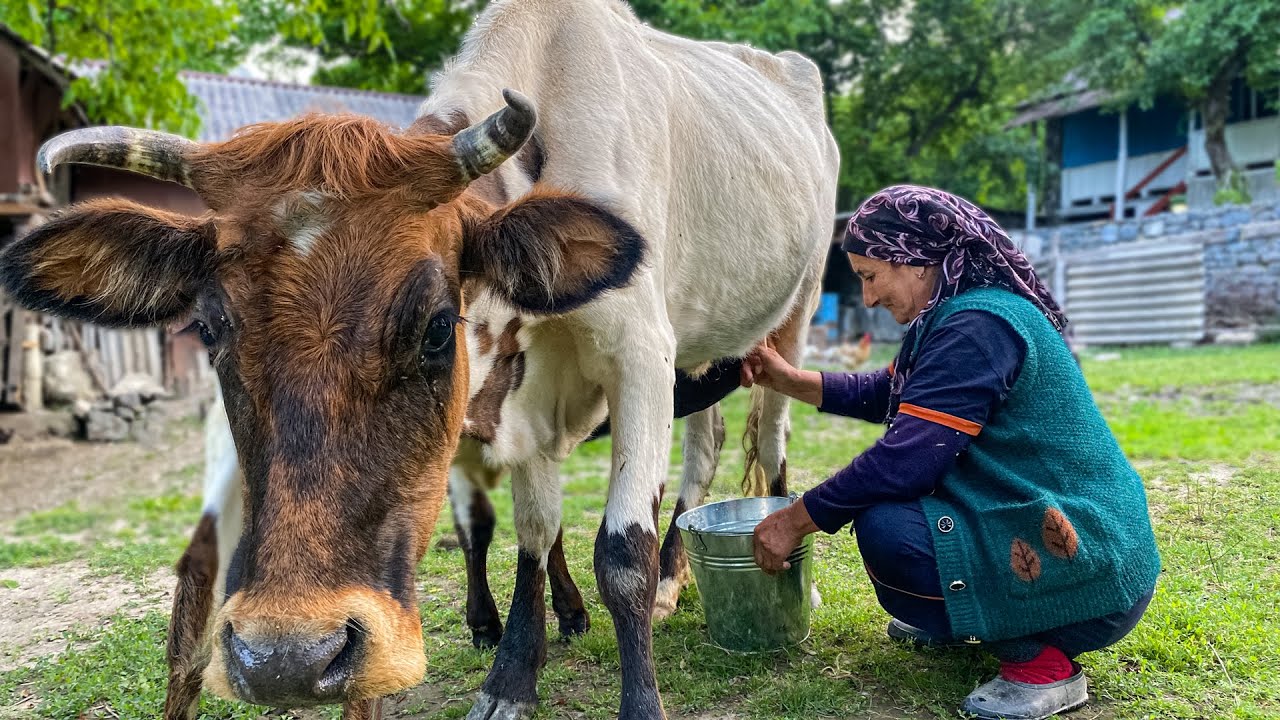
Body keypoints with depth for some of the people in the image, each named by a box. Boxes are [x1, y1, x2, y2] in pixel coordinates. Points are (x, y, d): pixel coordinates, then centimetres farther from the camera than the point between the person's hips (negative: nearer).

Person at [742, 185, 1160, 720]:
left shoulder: (978, 324, -23)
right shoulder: (958, 313, 7)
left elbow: (906, 458, -29)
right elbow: (885, 393, 19)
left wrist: (796, 520, -18)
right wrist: (788, 380, 11)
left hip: (1094, 579, -10)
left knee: (886, 529, -26)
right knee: (881, 487, 13)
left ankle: (1042, 662, -8)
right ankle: (952, 621, 22)